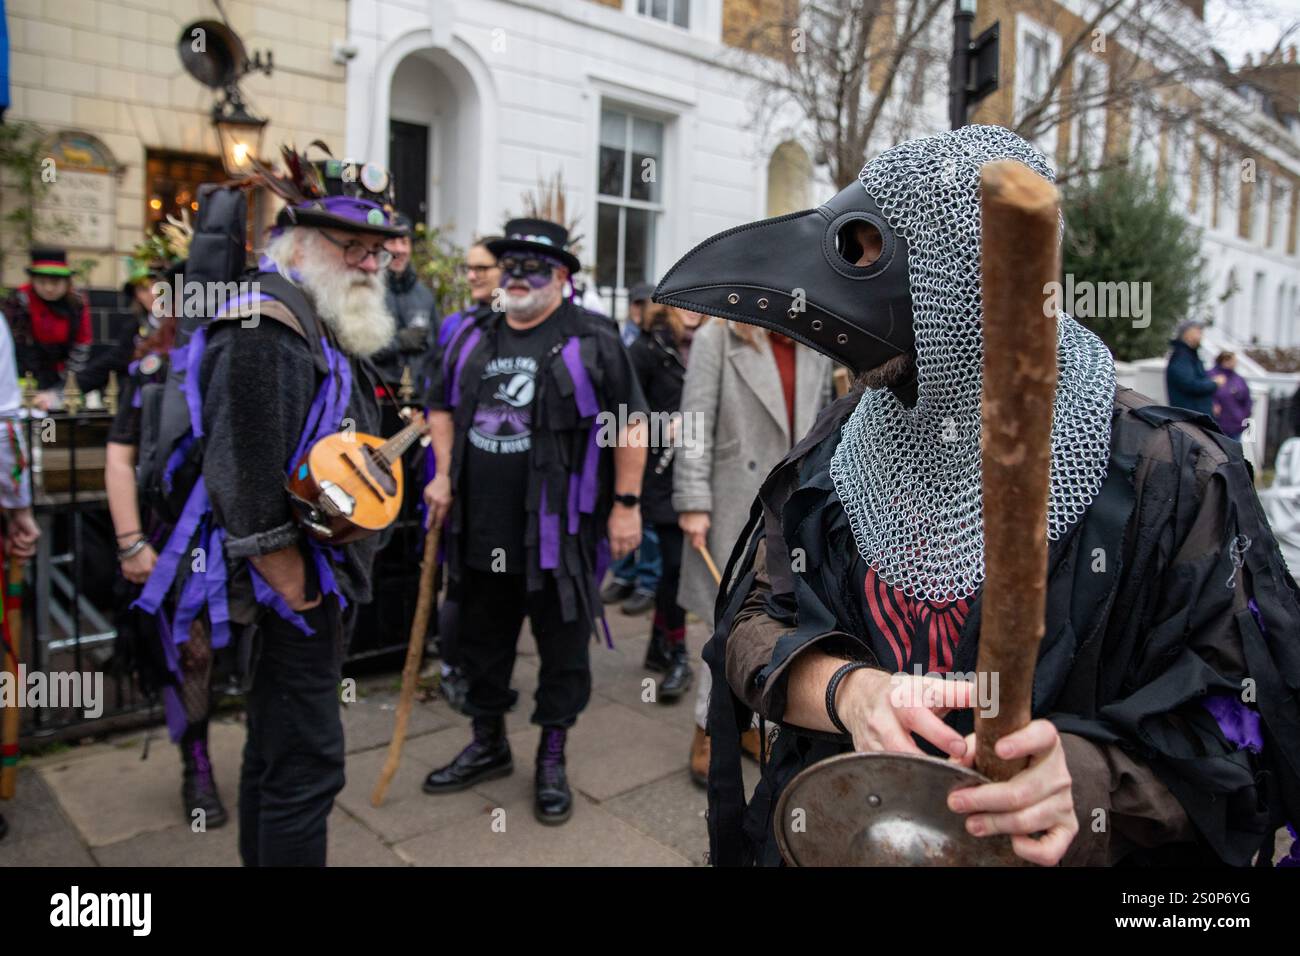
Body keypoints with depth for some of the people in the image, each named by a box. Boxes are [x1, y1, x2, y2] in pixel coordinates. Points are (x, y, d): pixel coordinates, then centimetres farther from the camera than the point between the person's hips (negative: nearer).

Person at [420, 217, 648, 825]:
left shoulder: (591, 340, -6)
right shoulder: (473, 337, 10)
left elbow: (629, 424, -5)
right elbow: (442, 405, 21)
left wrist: (626, 504, -9)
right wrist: (444, 475, 8)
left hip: (558, 533, -5)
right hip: (480, 529, 5)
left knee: (562, 648, 8)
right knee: (483, 641, 18)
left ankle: (552, 759, 27)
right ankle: (488, 745, 39)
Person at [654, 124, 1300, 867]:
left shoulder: (1162, 475, -17)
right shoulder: (841, 443, -5)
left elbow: (1239, 727, -14)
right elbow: (751, 621, -5)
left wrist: (1081, 778, -32)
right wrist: (848, 691, -24)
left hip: (1026, 847, -3)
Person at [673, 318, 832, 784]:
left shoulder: (816, 348, 10)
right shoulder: (718, 338, -6)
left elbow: (822, 426, 14)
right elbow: (696, 424, -10)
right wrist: (693, 502, -14)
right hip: (735, 503, -5)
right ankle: (710, 729, 17)